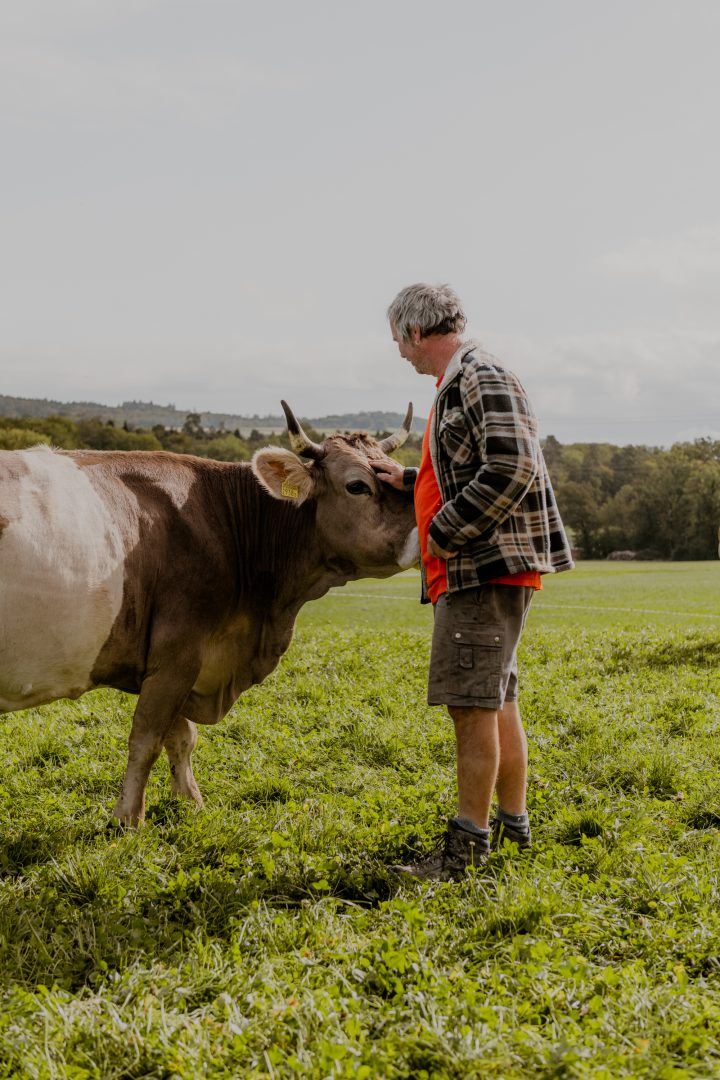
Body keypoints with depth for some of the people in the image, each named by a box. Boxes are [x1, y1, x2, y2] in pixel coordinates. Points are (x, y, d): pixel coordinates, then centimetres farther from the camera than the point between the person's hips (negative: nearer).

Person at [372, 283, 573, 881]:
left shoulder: (485, 379, -13)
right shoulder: (456, 386, 18)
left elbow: (511, 471, -23)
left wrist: (444, 532, -18)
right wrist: (409, 479, 23)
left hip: (489, 570, -11)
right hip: (471, 573, 11)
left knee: (473, 704, -9)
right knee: (496, 701, 16)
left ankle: (469, 841, -4)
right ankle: (513, 822, 26)